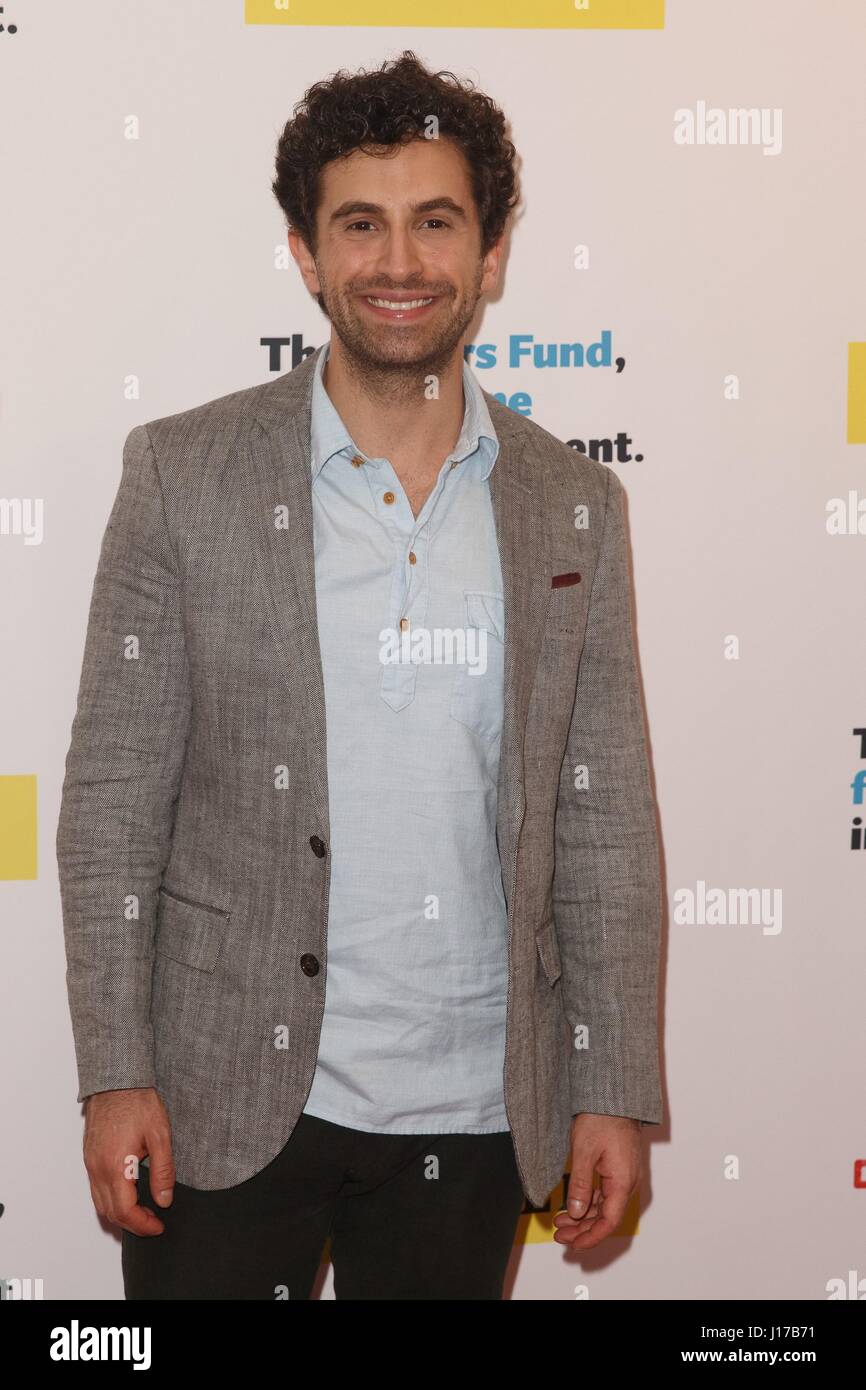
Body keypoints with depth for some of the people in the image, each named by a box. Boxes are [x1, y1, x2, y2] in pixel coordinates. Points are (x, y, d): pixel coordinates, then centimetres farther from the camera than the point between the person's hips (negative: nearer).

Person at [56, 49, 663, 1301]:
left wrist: (613, 1094, 2)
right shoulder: (185, 474, -4)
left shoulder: (574, 506, 2)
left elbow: (602, 824, 4)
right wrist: (114, 1072, -7)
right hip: (228, 1099, -2)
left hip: (474, 1110, 2)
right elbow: (113, 798, -3)